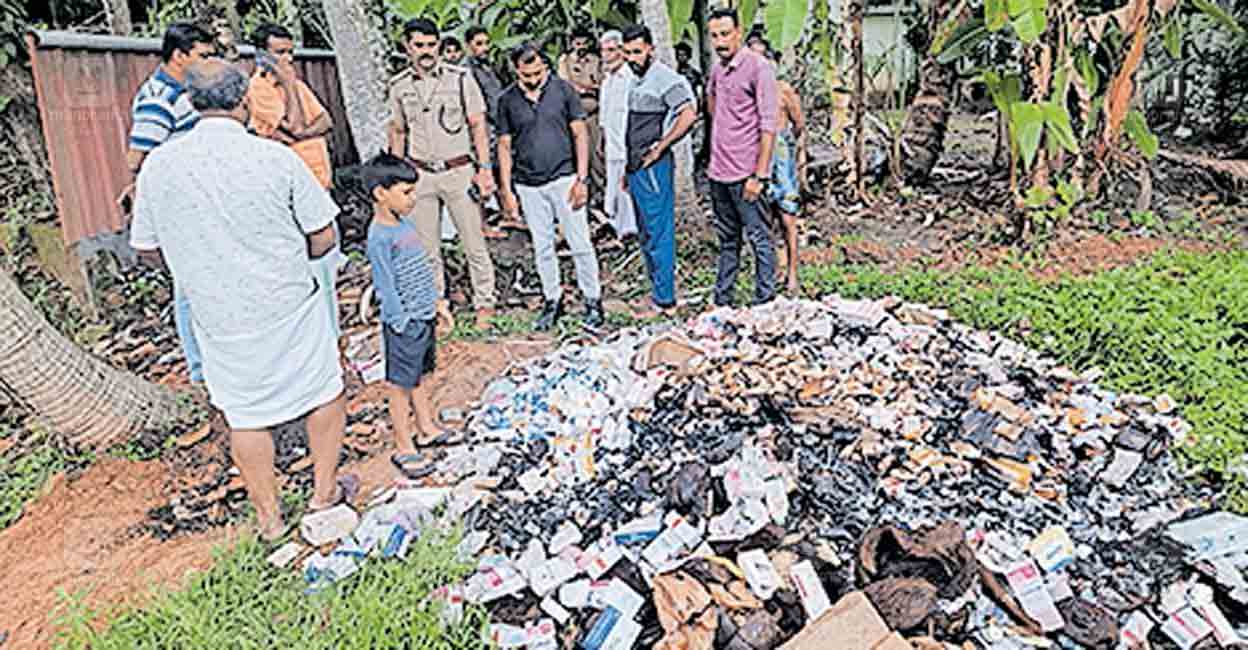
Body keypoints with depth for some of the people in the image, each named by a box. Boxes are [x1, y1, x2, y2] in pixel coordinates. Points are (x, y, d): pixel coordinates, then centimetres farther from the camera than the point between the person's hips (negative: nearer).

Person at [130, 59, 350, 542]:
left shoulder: (158, 165, -6)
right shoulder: (275, 158, -14)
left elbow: (148, 252, 4)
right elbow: (323, 239, -8)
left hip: (217, 317, 3)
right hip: (290, 307, -3)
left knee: (245, 416, 16)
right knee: (325, 394, 18)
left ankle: (269, 517, 29)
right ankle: (324, 491, 31)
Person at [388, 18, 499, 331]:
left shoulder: (460, 78, -3)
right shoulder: (398, 85, 5)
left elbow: (478, 126, -1)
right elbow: (398, 132, 14)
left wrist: (485, 168, -7)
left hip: (458, 171, -2)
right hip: (419, 174, 3)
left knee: (474, 243, 2)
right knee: (425, 247, 8)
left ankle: (485, 304, 15)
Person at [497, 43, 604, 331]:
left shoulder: (563, 90, -1)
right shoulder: (507, 100, 4)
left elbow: (580, 134, 0)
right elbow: (504, 146, 8)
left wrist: (581, 178, -7)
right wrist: (506, 189, 3)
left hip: (564, 179, -2)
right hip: (529, 185, 2)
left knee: (580, 244, 0)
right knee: (542, 248, 9)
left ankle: (593, 300, 12)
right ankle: (552, 300, 23)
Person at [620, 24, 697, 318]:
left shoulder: (665, 78, -11)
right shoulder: (637, 79, 16)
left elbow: (688, 115, -23)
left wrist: (659, 148, -19)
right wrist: (629, 166, 18)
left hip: (653, 166, -10)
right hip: (637, 166, 10)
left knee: (658, 233, -6)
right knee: (646, 234, 14)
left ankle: (664, 300, 1)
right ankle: (658, 291, 25)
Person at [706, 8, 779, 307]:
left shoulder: (759, 67, -11)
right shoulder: (716, 69, 11)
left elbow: (769, 125, -16)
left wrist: (759, 175, -20)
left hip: (745, 173, -7)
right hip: (718, 172, 8)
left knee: (759, 239, -1)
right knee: (727, 239, 15)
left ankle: (765, 301, 6)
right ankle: (722, 301, 23)